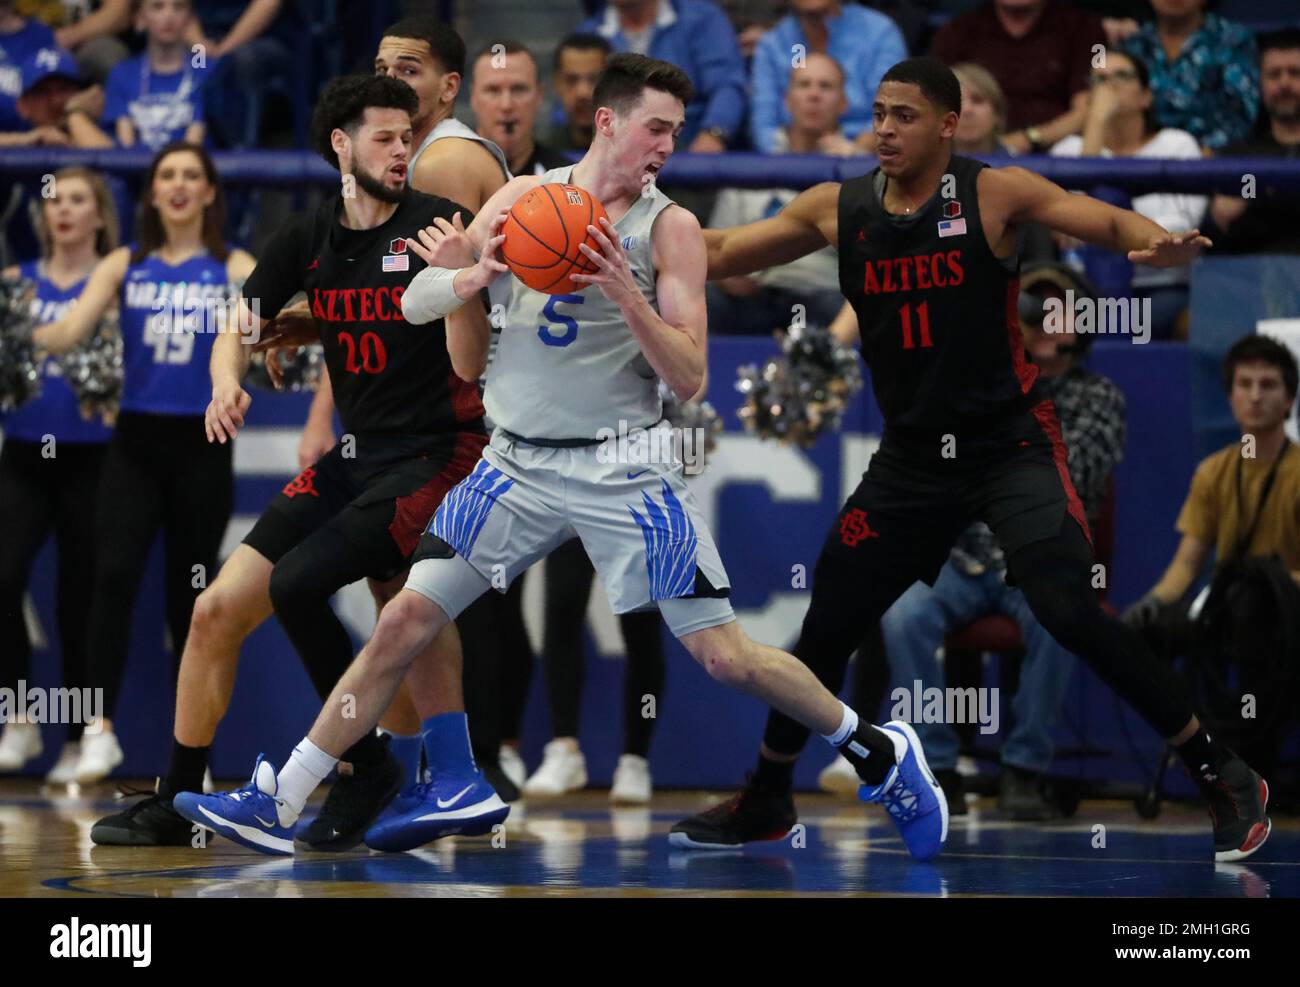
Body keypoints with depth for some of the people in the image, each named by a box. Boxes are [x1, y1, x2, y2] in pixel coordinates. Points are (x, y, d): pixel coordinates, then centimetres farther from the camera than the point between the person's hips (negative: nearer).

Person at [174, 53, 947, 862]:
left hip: (622, 470, -3)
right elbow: (415, 303, 4)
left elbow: (689, 380, -10)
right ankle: (280, 802, 4)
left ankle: (880, 753, 14)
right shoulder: (526, 197, 4)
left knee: (725, 656, -6)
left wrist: (626, 295, -25)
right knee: (403, 624, -2)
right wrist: (476, 276, -18)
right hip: (519, 463, 3)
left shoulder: (670, 229, -5)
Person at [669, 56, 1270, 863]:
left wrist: (1163, 244, -43)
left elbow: (1109, 222, -20)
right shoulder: (837, 209, 0)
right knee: (825, 630, 9)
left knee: (1072, 615, -19)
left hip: (1012, 446, -5)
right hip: (912, 458, 5)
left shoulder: (995, 194, -11)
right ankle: (766, 800, 29)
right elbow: (718, 255, 5)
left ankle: (1226, 779, -9)